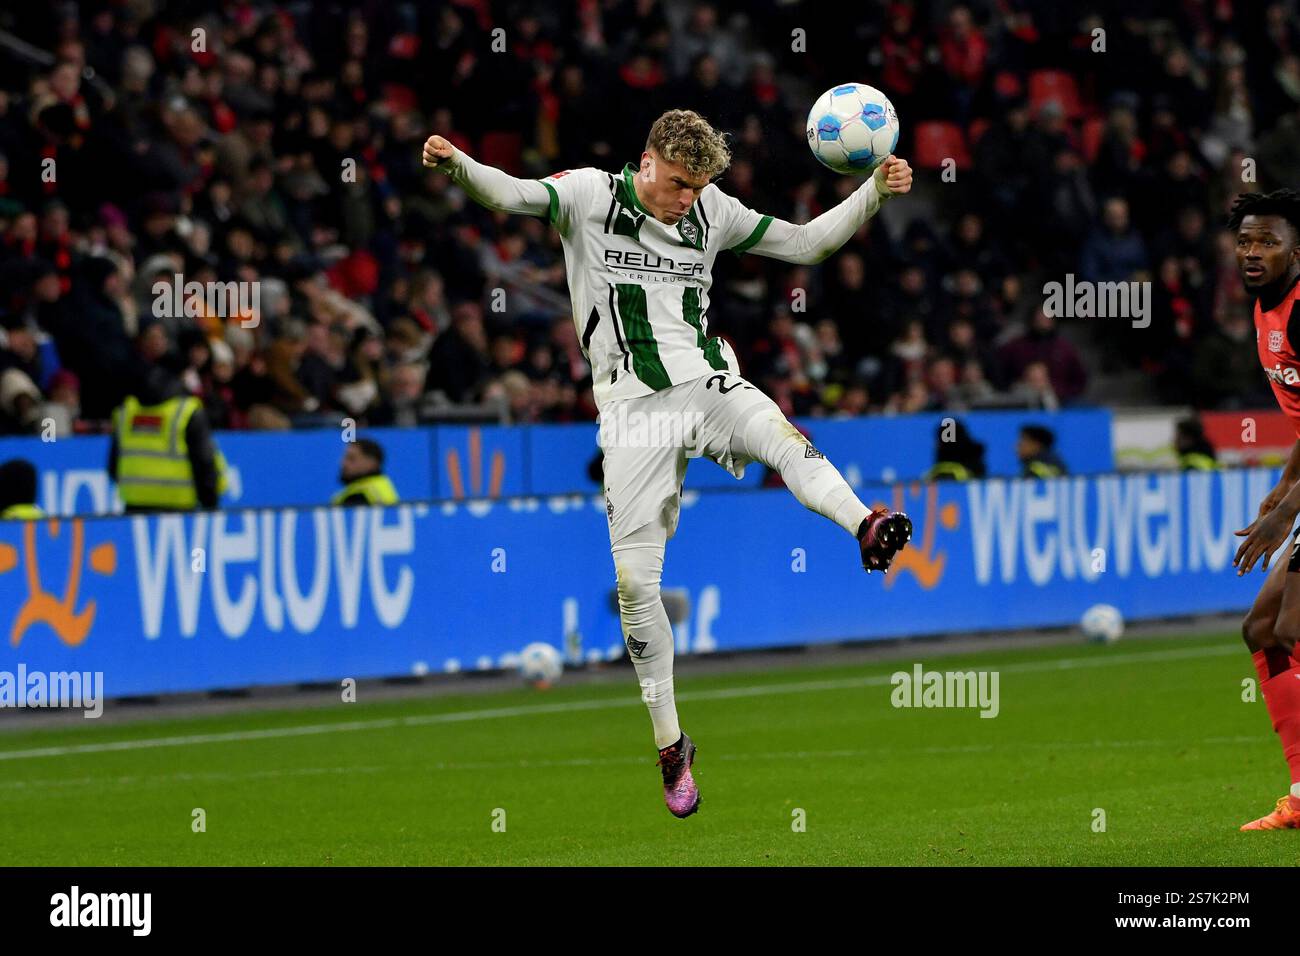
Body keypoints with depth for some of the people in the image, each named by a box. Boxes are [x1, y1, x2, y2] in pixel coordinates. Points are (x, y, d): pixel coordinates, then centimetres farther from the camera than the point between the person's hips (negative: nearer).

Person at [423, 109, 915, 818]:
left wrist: (874, 192, 9)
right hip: (634, 408, -2)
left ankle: (869, 529, -60)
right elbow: (511, 195, -15)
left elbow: (806, 244, 20)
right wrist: (458, 166, -35)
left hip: (710, 384, 2)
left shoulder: (711, 211, 11)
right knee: (635, 580, -6)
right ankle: (670, 745, 7)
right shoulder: (589, 195, 1)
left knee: (783, 440, -34)